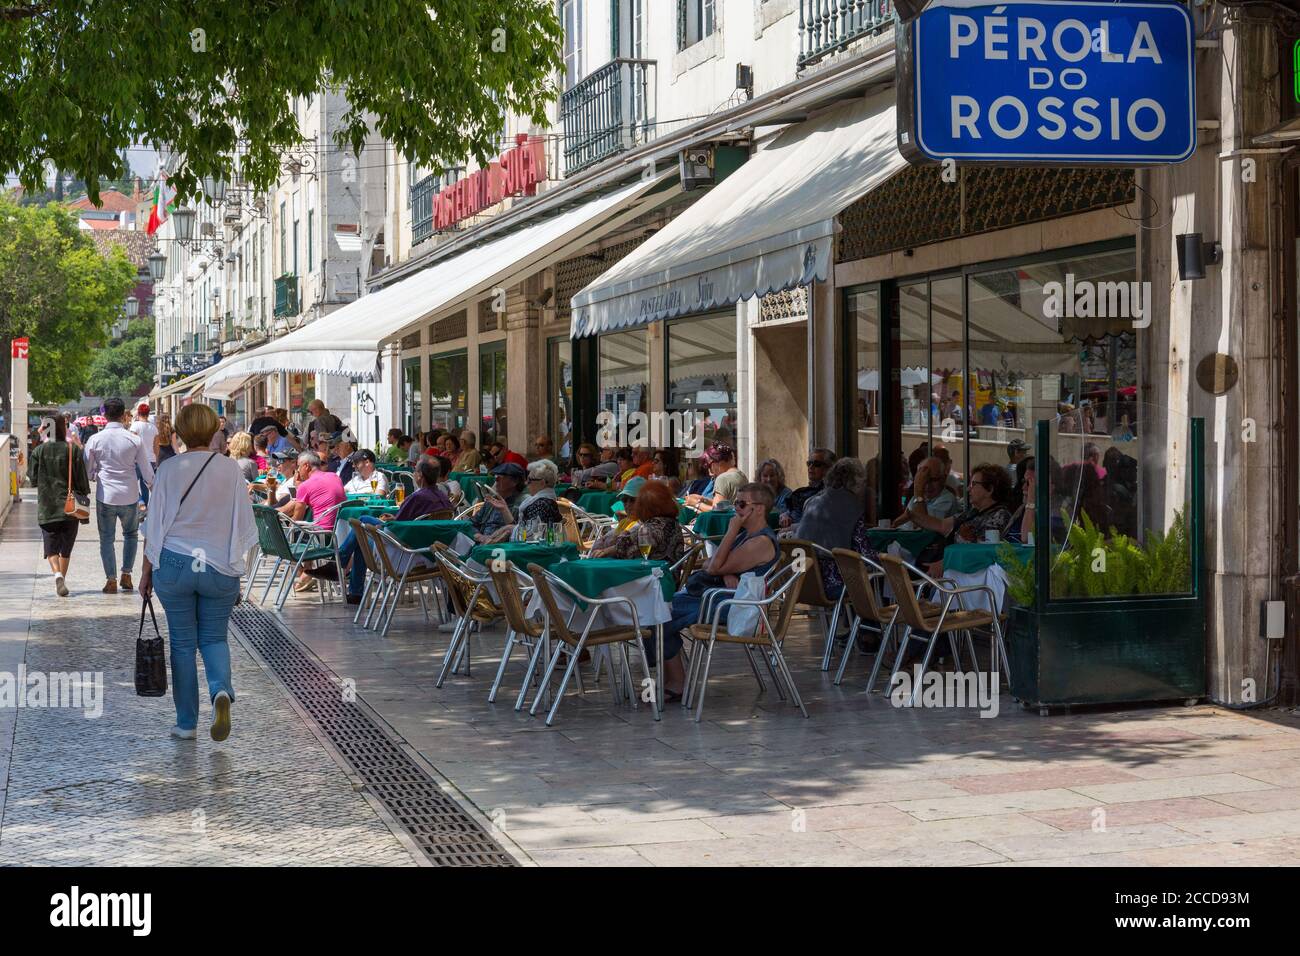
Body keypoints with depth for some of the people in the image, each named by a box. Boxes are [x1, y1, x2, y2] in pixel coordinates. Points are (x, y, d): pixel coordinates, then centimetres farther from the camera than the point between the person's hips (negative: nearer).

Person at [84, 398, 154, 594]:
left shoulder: (95, 440, -6)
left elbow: (87, 471, 1)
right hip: (130, 497, 1)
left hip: (105, 497, 0)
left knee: (106, 539, 10)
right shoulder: (134, 439, -7)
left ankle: (111, 579, 5)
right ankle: (126, 574, 16)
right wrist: (154, 489, 17)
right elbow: (147, 471, 0)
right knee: (131, 534, 21)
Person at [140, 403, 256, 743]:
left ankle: (186, 723, 13)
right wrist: (234, 562, 15)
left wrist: (147, 570, 7)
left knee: (183, 643, 10)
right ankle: (221, 690, -14)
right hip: (220, 567, 1)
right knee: (214, 638, 15)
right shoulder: (231, 469, -3)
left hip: (174, 565, -1)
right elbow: (244, 525, 2)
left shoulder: (169, 469, -5)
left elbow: (155, 524, -2)